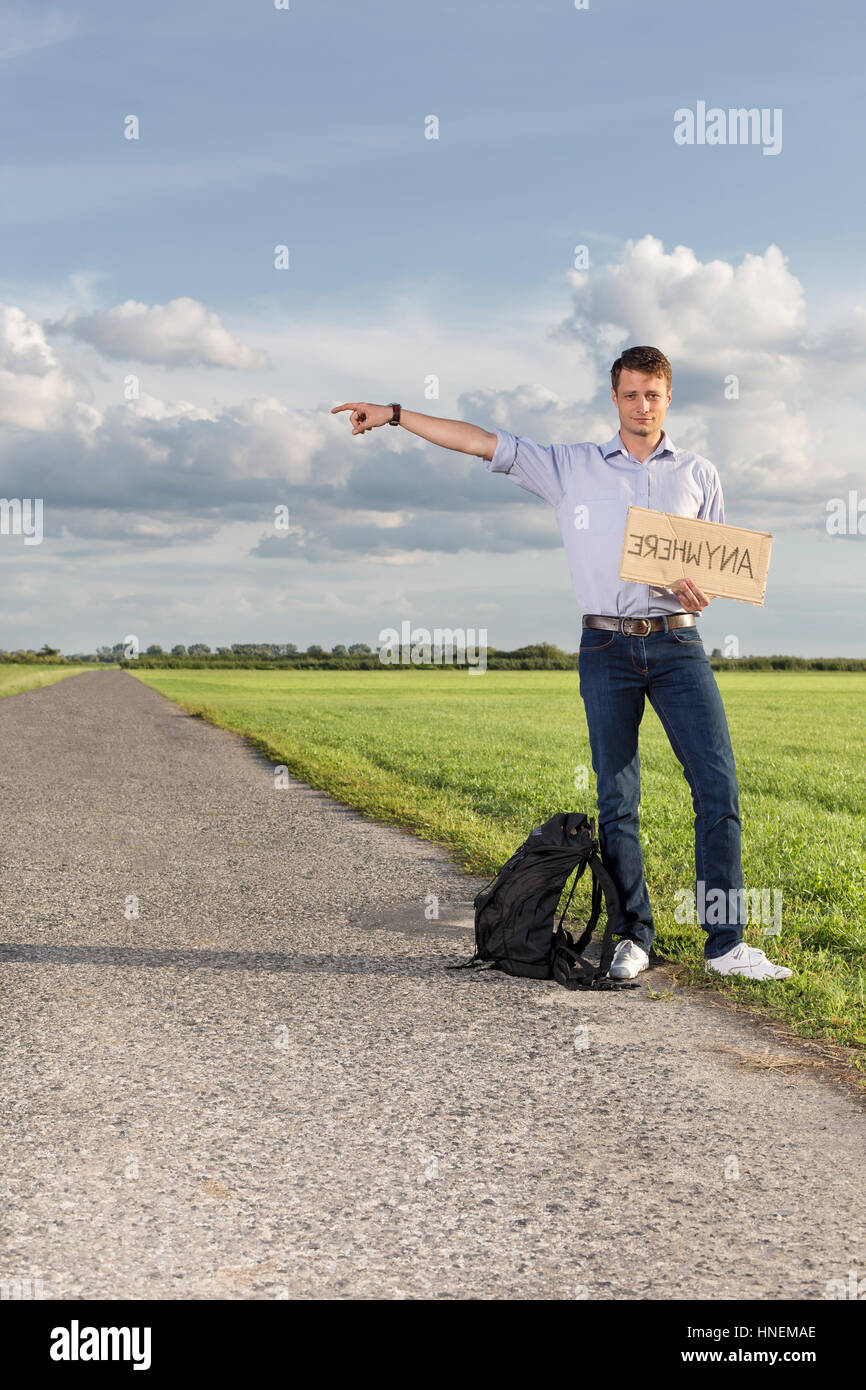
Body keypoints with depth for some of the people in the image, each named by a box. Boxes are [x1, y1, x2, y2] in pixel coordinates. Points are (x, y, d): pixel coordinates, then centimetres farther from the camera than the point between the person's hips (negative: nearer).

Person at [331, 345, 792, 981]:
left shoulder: (698, 473, 13)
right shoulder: (572, 465, 10)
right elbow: (483, 442, 7)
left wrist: (704, 591, -8)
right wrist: (393, 414, 3)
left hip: (678, 643, 1)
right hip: (607, 647, 0)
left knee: (718, 786, -8)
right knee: (617, 801, 2)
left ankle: (726, 942, -2)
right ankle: (633, 937, 12)